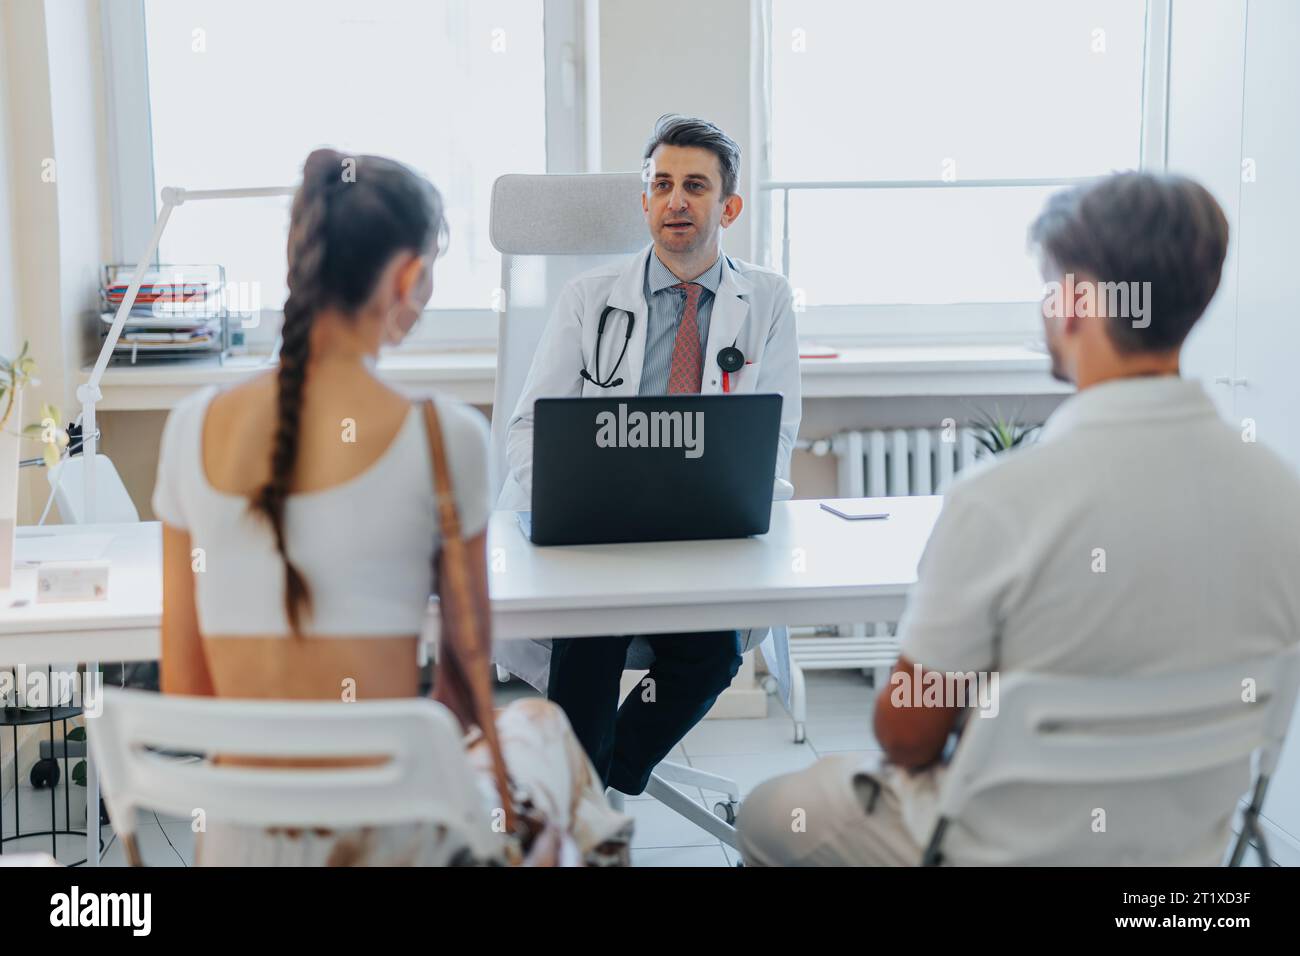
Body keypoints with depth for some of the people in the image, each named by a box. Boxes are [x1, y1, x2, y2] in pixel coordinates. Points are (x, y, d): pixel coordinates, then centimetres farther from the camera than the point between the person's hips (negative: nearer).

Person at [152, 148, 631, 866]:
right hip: (385, 842, -4)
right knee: (537, 725, 32)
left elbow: (183, 684, 4)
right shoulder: (445, 436, -12)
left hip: (240, 843, 5)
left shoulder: (193, 428, -1)